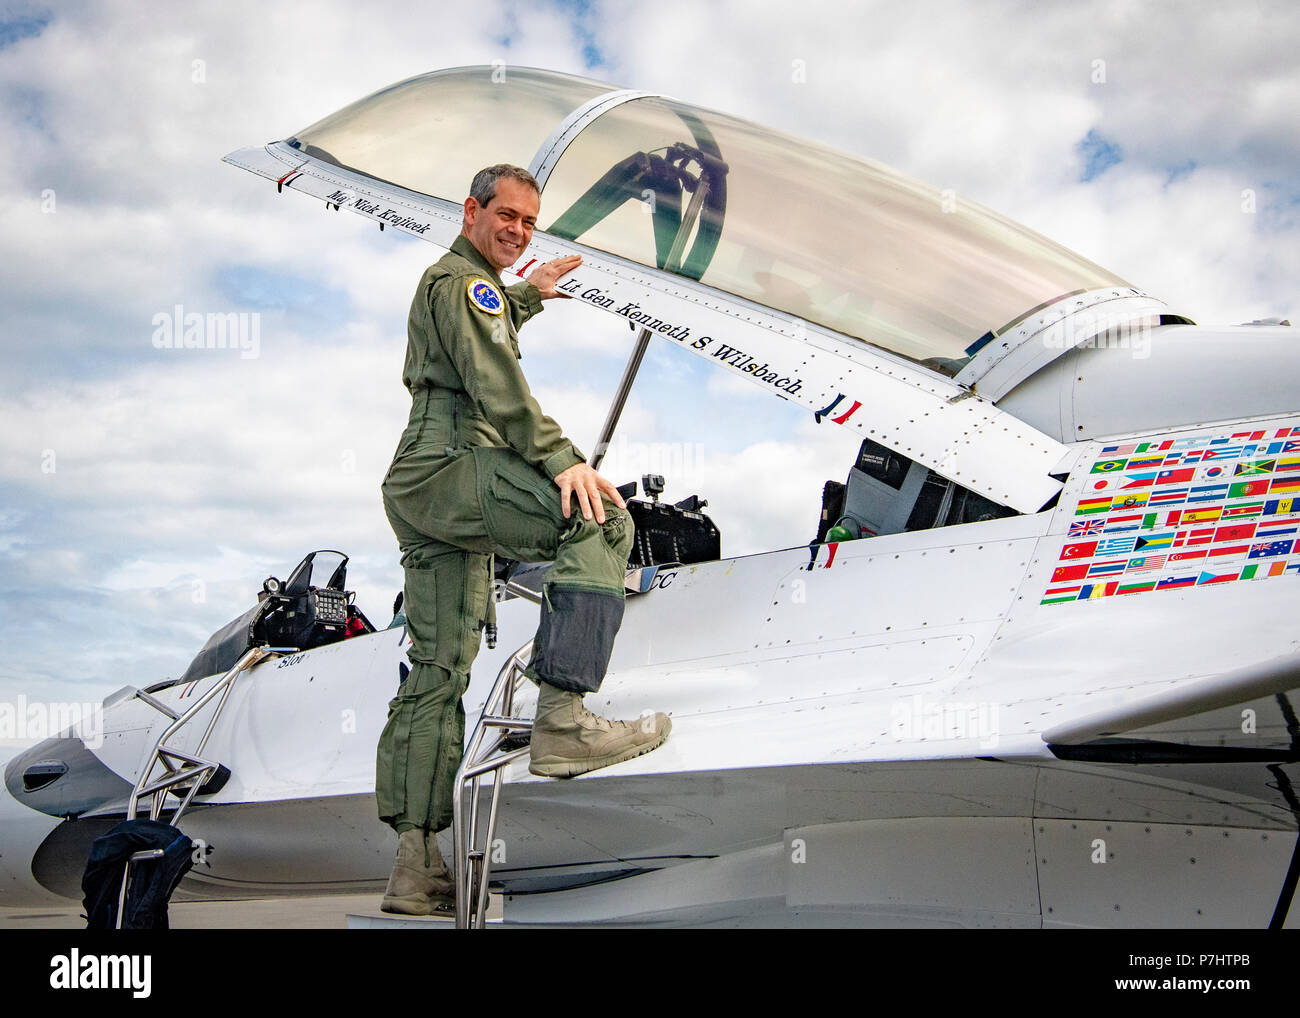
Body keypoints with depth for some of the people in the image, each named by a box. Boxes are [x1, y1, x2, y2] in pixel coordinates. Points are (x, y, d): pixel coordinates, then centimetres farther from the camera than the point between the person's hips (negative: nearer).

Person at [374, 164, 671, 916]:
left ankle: (415, 868, 5)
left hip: (422, 490, 11)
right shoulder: (464, 280, -1)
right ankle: (563, 721, -36)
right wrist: (562, 459, -26)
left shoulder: (446, 283, 31)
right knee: (600, 521, -26)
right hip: (450, 466, -11)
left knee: (438, 673, 6)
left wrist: (525, 296, 60)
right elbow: (496, 382, -17)